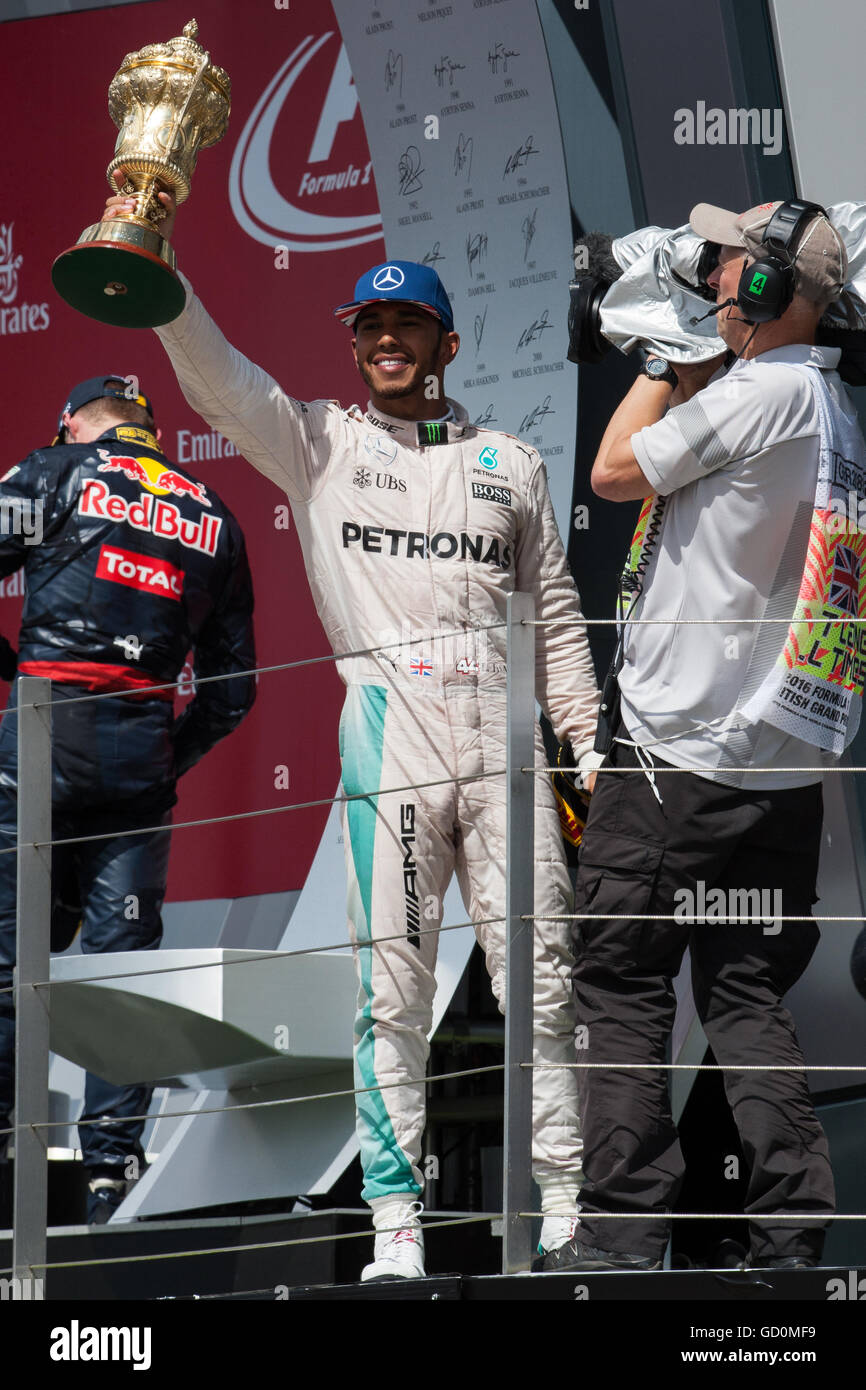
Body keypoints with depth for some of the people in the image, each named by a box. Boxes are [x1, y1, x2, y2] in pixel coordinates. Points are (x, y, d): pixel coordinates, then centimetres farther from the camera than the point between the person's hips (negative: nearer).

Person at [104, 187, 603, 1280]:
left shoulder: (510, 463, 19)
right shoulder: (319, 442, 14)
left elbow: (556, 617, 18)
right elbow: (214, 378, 1)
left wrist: (587, 748, 10)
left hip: (503, 735, 1)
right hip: (389, 726, -1)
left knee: (540, 977, -3)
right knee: (391, 982, -6)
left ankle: (565, 1211, 1)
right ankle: (396, 1224, -5)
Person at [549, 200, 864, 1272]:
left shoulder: (759, 392, -15)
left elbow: (615, 472, -6)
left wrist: (667, 359, 3)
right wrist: (690, 366, 18)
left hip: (680, 757, -8)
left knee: (620, 983, 0)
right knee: (747, 996, 10)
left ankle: (623, 1232, -3)